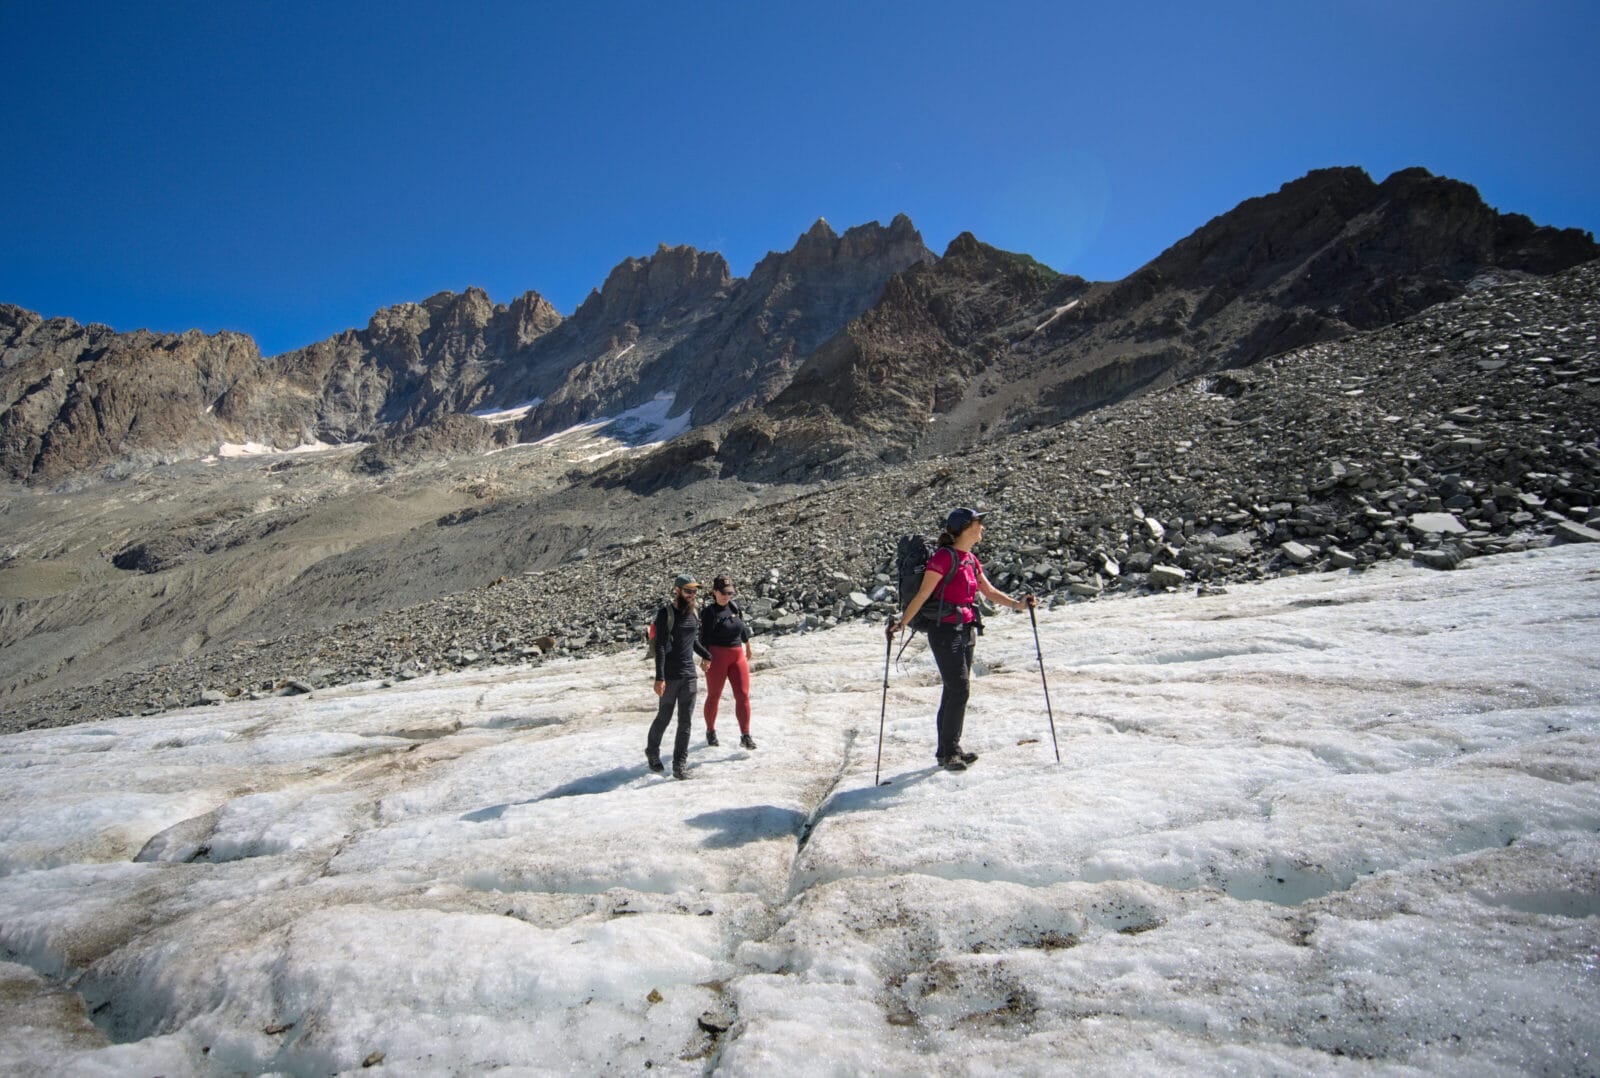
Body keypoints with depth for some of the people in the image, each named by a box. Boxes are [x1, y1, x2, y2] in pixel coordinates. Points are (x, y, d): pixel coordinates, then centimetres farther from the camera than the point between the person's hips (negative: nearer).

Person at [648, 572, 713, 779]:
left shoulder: (693, 613, 10)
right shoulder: (666, 613, -9)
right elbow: (660, 646, -14)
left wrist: (706, 655, 39)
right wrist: (659, 677, -20)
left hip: (689, 675, 5)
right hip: (670, 676, -5)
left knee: (685, 721, 2)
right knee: (664, 717, 7)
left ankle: (680, 764, 6)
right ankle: (652, 752, 31)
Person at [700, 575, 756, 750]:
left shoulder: (735, 607, 7)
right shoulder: (709, 612, -9)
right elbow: (704, 638, -10)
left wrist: (748, 647, 29)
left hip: (738, 656, 5)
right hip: (717, 656, -5)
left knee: (743, 695, -3)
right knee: (714, 696, 10)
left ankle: (745, 736, -1)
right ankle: (710, 731, 29)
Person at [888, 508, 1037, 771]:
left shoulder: (971, 559, 12)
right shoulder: (944, 557, -14)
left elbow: (989, 591, 16)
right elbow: (923, 594, -16)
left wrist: (1017, 604, 3)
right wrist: (902, 624, -19)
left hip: (966, 631, 8)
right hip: (946, 631, -8)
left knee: (955, 691, 12)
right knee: (959, 689, -9)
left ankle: (948, 749, 21)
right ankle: (948, 752, 1)